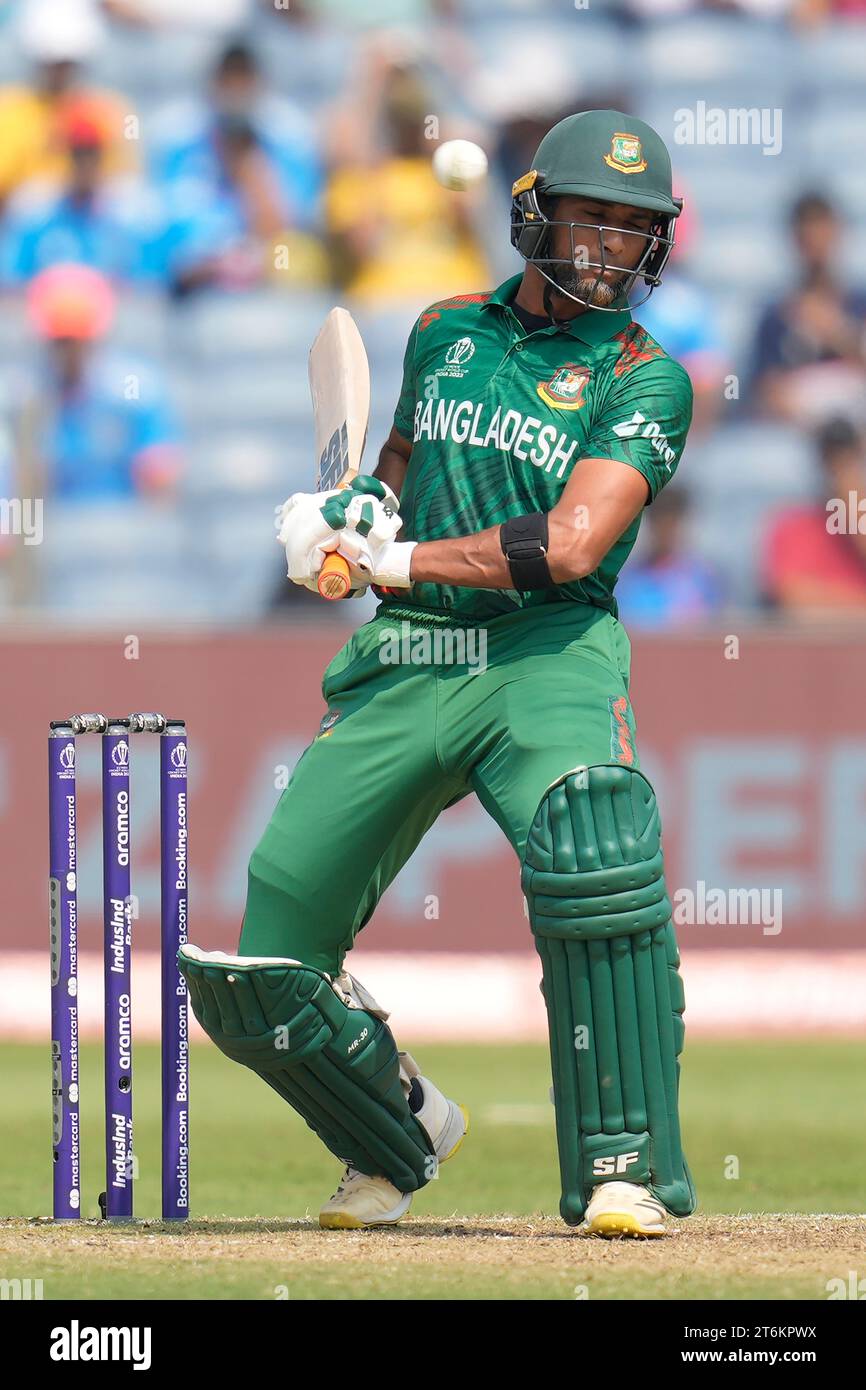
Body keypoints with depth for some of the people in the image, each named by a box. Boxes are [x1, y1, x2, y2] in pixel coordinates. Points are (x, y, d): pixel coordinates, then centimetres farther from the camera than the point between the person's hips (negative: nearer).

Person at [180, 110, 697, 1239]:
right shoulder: (447, 331, 16)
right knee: (257, 973, -1)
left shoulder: (644, 379, 0)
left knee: (592, 842, -38)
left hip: (549, 650, -4)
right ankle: (400, 1135, 29)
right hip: (402, 665, 4)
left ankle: (627, 1173, -31)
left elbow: (571, 546, -13)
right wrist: (346, 510, 9)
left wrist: (395, 558, -10)